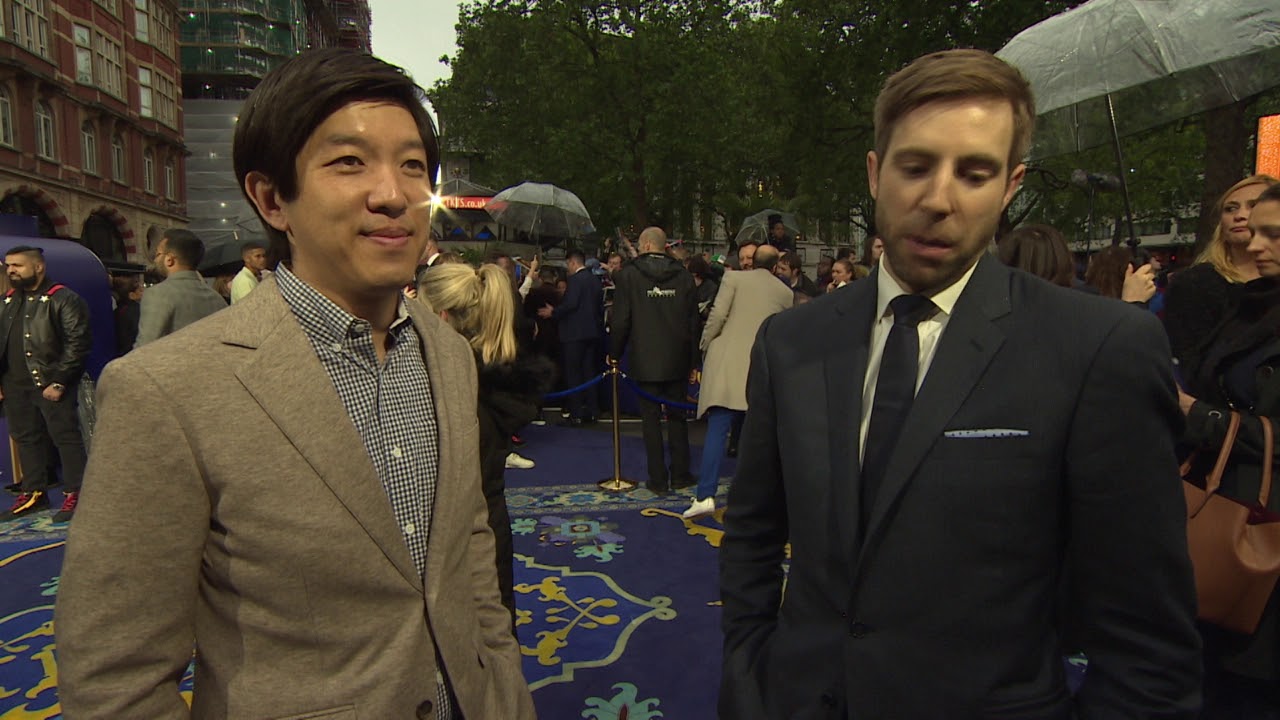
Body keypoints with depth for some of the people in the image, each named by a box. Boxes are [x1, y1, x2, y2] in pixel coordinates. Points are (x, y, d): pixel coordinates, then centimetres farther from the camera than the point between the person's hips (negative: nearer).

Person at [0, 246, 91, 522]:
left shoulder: (63, 299, -7)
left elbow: (77, 343, -14)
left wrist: (59, 382, -17)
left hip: (50, 384, -7)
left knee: (66, 437, -3)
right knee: (26, 438, 14)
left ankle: (74, 494, 4)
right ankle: (34, 492, 25)